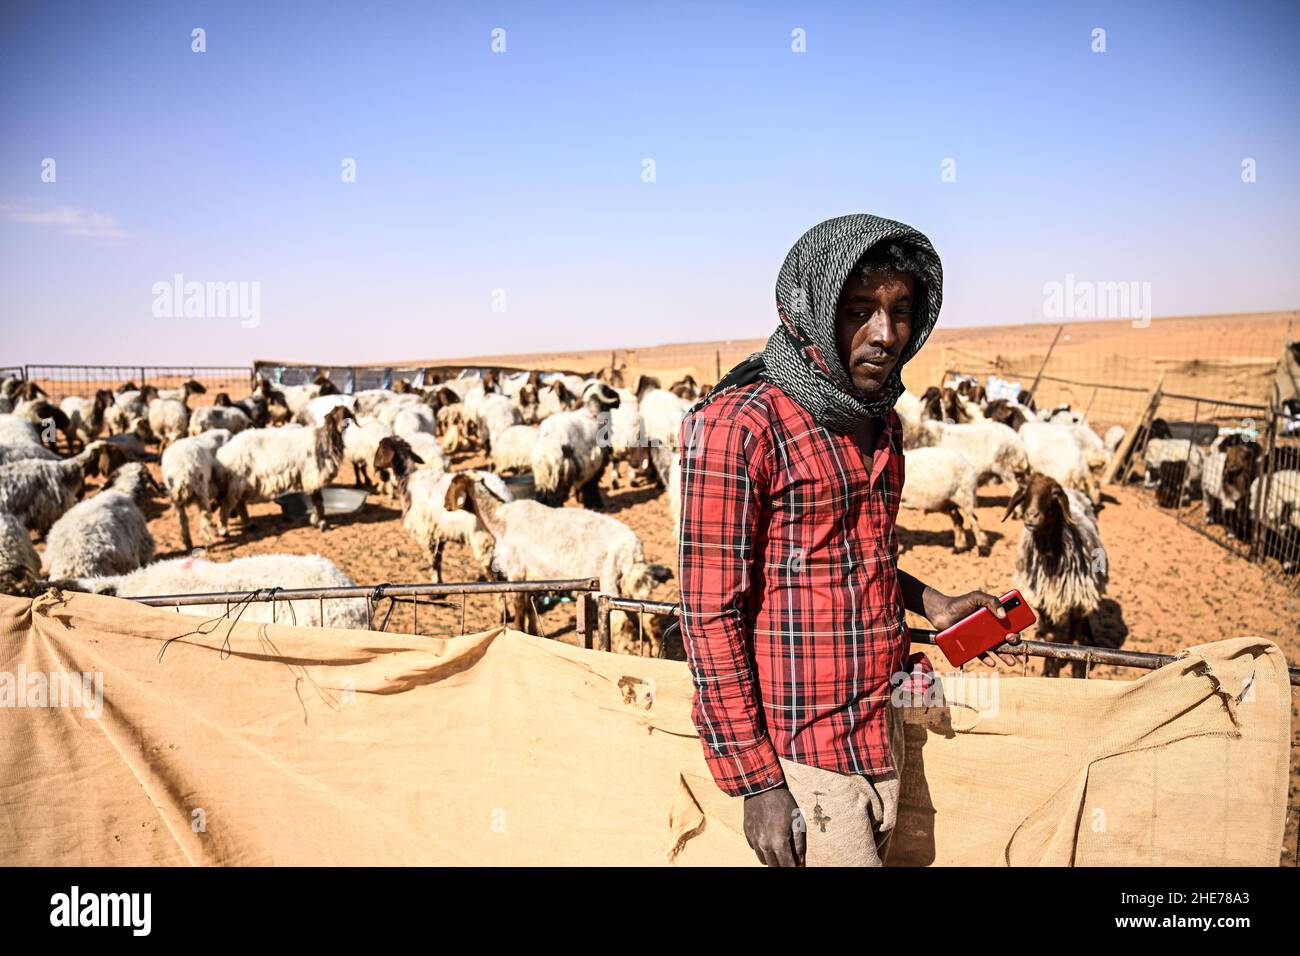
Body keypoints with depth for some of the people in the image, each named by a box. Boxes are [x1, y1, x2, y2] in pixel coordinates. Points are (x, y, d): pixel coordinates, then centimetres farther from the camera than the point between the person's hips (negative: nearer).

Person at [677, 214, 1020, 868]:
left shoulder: (881, 422, 7)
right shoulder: (736, 425, -18)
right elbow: (710, 614, -18)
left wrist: (932, 605, 5)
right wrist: (758, 784, -16)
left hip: (882, 735, 8)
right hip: (799, 754, -8)